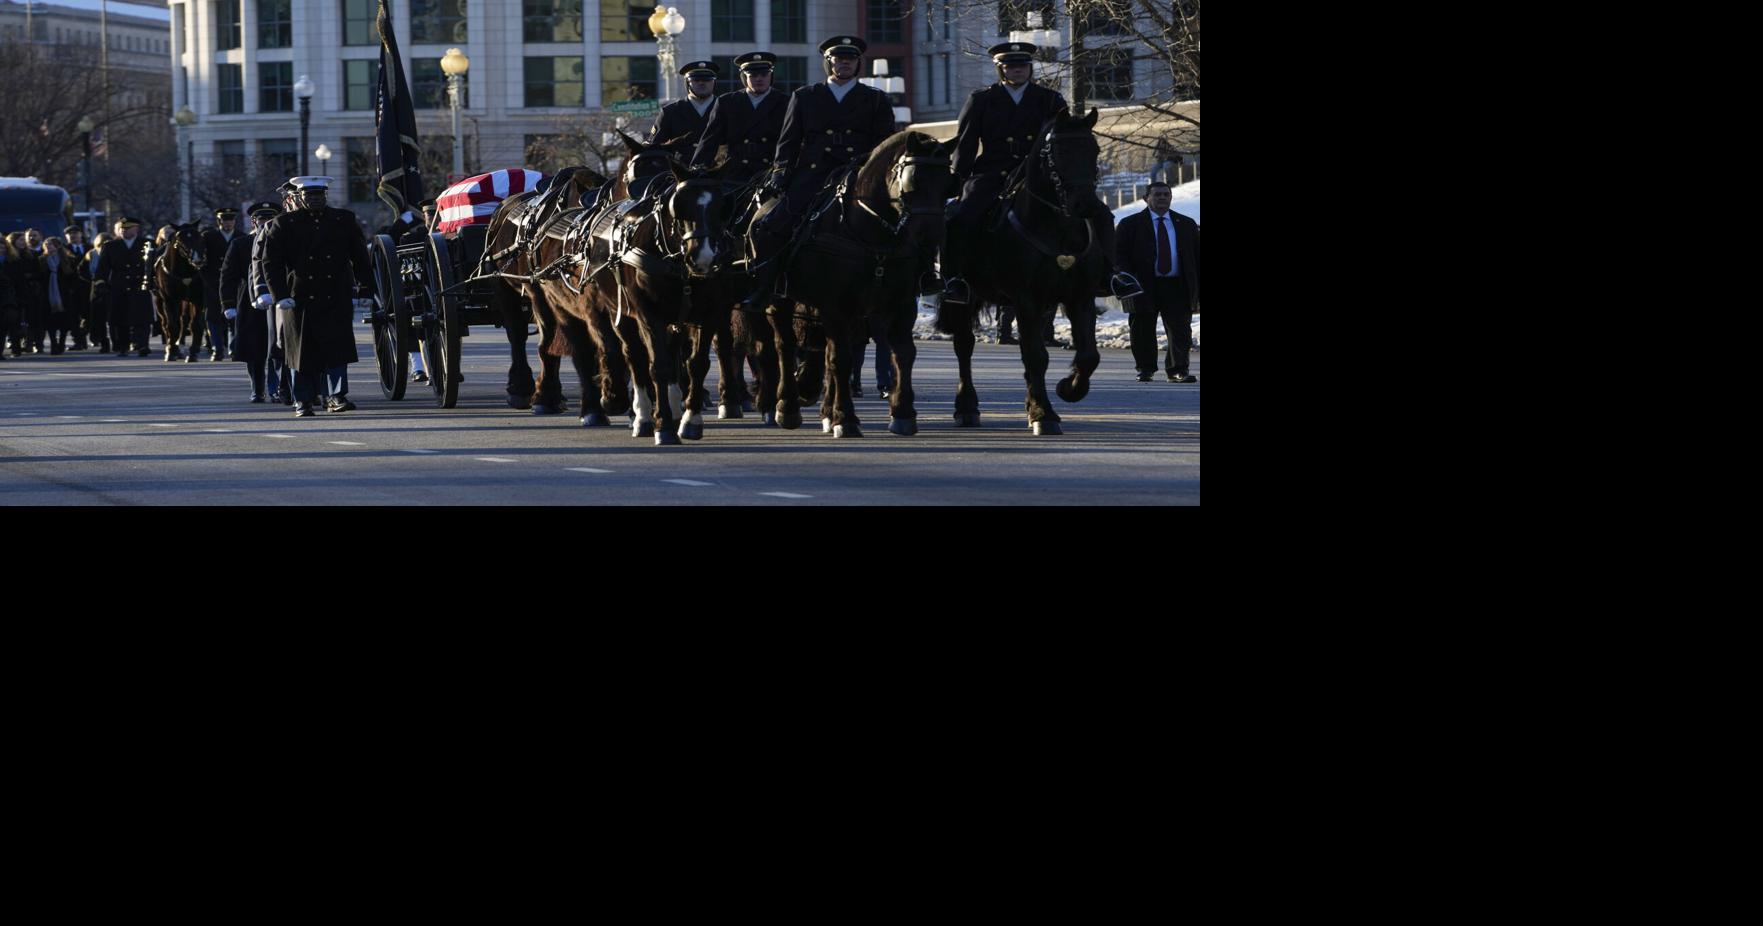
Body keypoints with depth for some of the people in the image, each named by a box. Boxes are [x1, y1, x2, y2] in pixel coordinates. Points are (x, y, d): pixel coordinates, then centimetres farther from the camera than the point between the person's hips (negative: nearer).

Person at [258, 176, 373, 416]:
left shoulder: (345, 221, 10)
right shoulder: (282, 225, 3)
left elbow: (361, 258, 14)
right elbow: (270, 262, -2)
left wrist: (363, 291, 8)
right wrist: (280, 295, -11)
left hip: (337, 299, 1)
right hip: (299, 300, -1)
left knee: (337, 349, -9)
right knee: (301, 351, 3)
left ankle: (338, 397, -6)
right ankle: (303, 402, 11)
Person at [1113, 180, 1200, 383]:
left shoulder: (1186, 224, 13)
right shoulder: (1130, 224, 4)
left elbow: (1196, 256, 13)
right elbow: (1118, 253, 1)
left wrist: (1197, 286, 4)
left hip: (1177, 288, 2)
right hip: (1144, 288, -1)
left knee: (1180, 331, -5)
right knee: (1143, 332, 4)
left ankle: (1177, 370, -1)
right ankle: (1146, 370, 18)